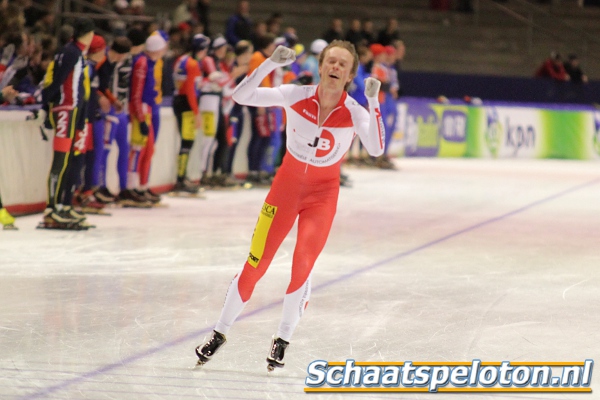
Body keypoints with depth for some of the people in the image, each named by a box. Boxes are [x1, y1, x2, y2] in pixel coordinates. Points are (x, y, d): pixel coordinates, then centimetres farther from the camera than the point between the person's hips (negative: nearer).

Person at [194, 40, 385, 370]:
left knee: (302, 265, -15)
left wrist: (373, 102, -38)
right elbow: (241, 96, -18)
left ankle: (283, 340, 5)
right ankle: (220, 334, 15)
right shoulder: (296, 96, -13)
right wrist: (270, 64, -29)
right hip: (287, 185, 1)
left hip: (323, 192, -1)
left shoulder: (354, 113, -14)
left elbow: (376, 149, -31)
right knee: (256, 263, 0)